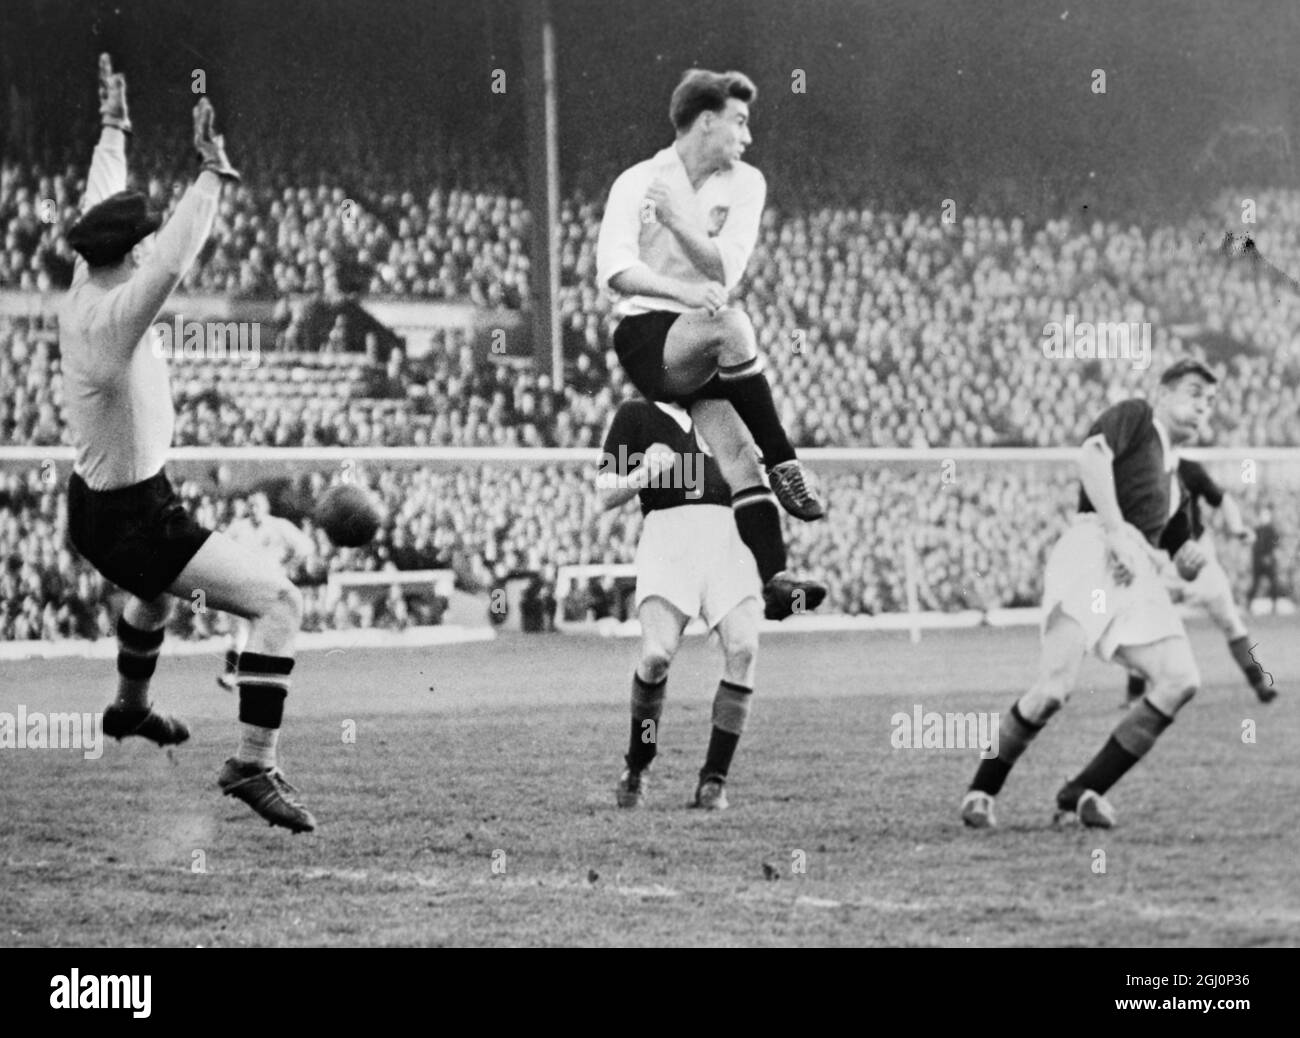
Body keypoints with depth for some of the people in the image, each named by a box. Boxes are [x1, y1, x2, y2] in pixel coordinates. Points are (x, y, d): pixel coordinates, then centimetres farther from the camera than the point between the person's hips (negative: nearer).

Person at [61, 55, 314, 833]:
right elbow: (175, 263, -44)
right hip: (133, 520, -10)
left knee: (160, 583, 41)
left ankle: (131, 706, 63)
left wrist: (115, 128, 24)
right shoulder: (112, 318, -27)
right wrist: (212, 177, -47)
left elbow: (101, 205, 14)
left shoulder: (83, 292, -2)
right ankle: (255, 764, -21)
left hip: (98, 505, 10)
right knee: (279, 600, -17)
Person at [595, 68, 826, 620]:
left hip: (706, 343, 4)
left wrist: (682, 222, -18)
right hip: (645, 334, -4)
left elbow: (726, 269, -3)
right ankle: (785, 467, -27)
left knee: (734, 443, -20)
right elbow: (614, 270, -14)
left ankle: (771, 576, -29)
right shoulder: (637, 183, -2)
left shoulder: (744, 184, 9)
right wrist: (685, 292, -28)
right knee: (733, 325, -33)